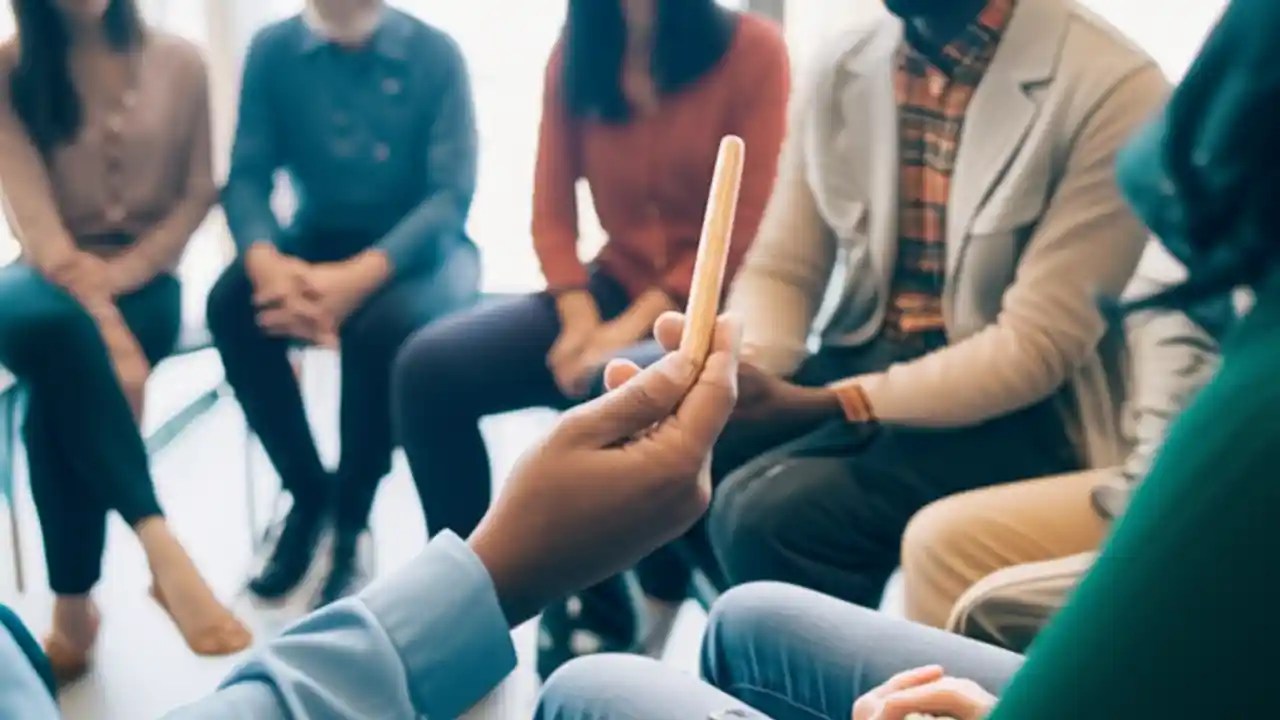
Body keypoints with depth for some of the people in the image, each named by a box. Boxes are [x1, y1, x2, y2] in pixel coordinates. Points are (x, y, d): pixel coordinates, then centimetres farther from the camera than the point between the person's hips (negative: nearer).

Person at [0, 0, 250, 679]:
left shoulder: (178, 63, 2)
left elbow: (198, 195, 4)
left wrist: (120, 275, -13)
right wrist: (110, 330, -27)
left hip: (142, 276, 1)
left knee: (62, 387, -32)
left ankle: (73, 603, -24)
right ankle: (160, 549, -41)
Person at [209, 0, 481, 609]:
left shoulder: (434, 54, -9)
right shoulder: (272, 51, 0)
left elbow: (451, 194, -15)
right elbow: (247, 174, -4)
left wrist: (360, 275, -32)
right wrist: (266, 261, -28)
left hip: (417, 247, -3)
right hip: (318, 239, 3)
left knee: (385, 324, -35)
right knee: (231, 304, -26)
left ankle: (350, 517, -11)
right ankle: (307, 491, -4)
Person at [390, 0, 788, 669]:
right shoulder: (576, 54, 6)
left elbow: (749, 228, -12)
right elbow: (552, 212, 5)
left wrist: (632, 327, -18)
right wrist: (580, 320, -12)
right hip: (611, 288, 5)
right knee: (428, 367, -15)